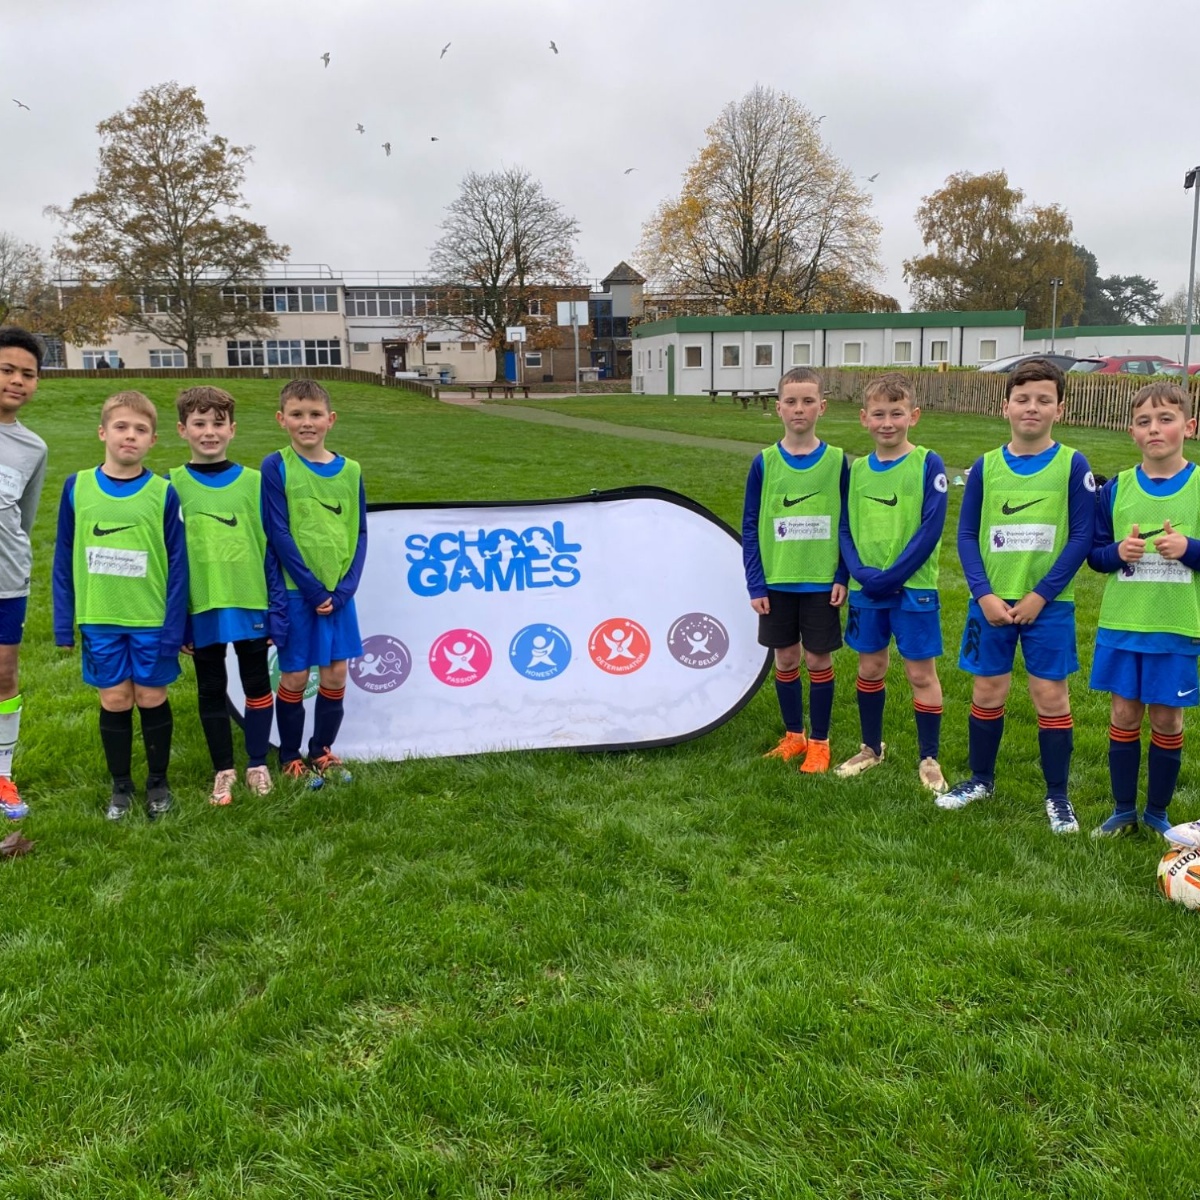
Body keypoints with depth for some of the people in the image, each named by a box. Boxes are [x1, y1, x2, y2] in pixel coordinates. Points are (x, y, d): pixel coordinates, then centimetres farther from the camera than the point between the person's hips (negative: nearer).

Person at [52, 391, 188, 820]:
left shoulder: (163, 493, -7)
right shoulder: (77, 488, -2)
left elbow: (177, 564, -5)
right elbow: (64, 559, 4)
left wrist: (174, 627, -8)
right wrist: (64, 622, 3)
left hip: (151, 620, -1)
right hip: (99, 620, 1)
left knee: (151, 698, 9)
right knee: (114, 700, 9)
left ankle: (158, 782, 26)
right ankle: (121, 785, 25)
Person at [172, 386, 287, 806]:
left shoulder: (254, 482, 0)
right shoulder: (173, 486, -1)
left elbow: (272, 550, 1)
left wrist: (278, 612, -2)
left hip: (251, 605, 0)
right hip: (201, 609, 0)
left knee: (257, 684, 10)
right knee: (211, 691, 11)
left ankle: (258, 764, 26)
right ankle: (223, 771, 25)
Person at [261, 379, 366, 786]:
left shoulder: (349, 470, 4)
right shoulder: (276, 467, -7)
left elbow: (359, 533, 5)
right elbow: (278, 534, -11)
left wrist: (345, 588, -7)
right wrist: (312, 588, -14)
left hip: (339, 591, 4)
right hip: (296, 591, -4)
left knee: (335, 675, 9)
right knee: (294, 677, 4)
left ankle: (322, 752, 26)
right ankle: (289, 758, 20)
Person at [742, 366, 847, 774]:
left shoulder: (837, 461, -3)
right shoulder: (764, 463, -3)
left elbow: (846, 524, 1)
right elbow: (750, 527, -1)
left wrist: (842, 577, -6)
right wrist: (755, 585, -5)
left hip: (821, 582, -1)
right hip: (777, 582, 1)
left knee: (818, 659, 6)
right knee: (785, 658, 11)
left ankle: (819, 742, 20)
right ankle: (793, 735, 27)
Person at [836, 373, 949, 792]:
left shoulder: (927, 464, -8)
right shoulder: (857, 469, 5)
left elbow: (930, 530, -13)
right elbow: (846, 529, 5)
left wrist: (893, 576, -18)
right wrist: (862, 573, -12)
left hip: (913, 588, -4)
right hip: (865, 589, 4)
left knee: (921, 673, 4)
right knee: (870, 668, 15)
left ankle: (928, 758, 17)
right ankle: (872, 747, 31)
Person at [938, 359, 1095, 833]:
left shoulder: (1072, 465, -5)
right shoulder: (985, 466, 1)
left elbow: (1082, 536, -7)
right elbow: (966, 534, 2)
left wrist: (1040, 595, -12)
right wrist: (983, 594, -10)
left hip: (1048, 605, -2)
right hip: (991, 602, 2)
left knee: (1050, 695, 3)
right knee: (987, 691, 10)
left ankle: (1057, 796, 18)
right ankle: (981, 780, 28)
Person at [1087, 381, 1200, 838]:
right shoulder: (1116, 487, 2)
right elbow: (1094, 553, 6)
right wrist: (1118, 552, -14)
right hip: (1120, 624, 2)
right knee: (1124, 714, 9)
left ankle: (1157, 811, 25)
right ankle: (1123, 810, 23)